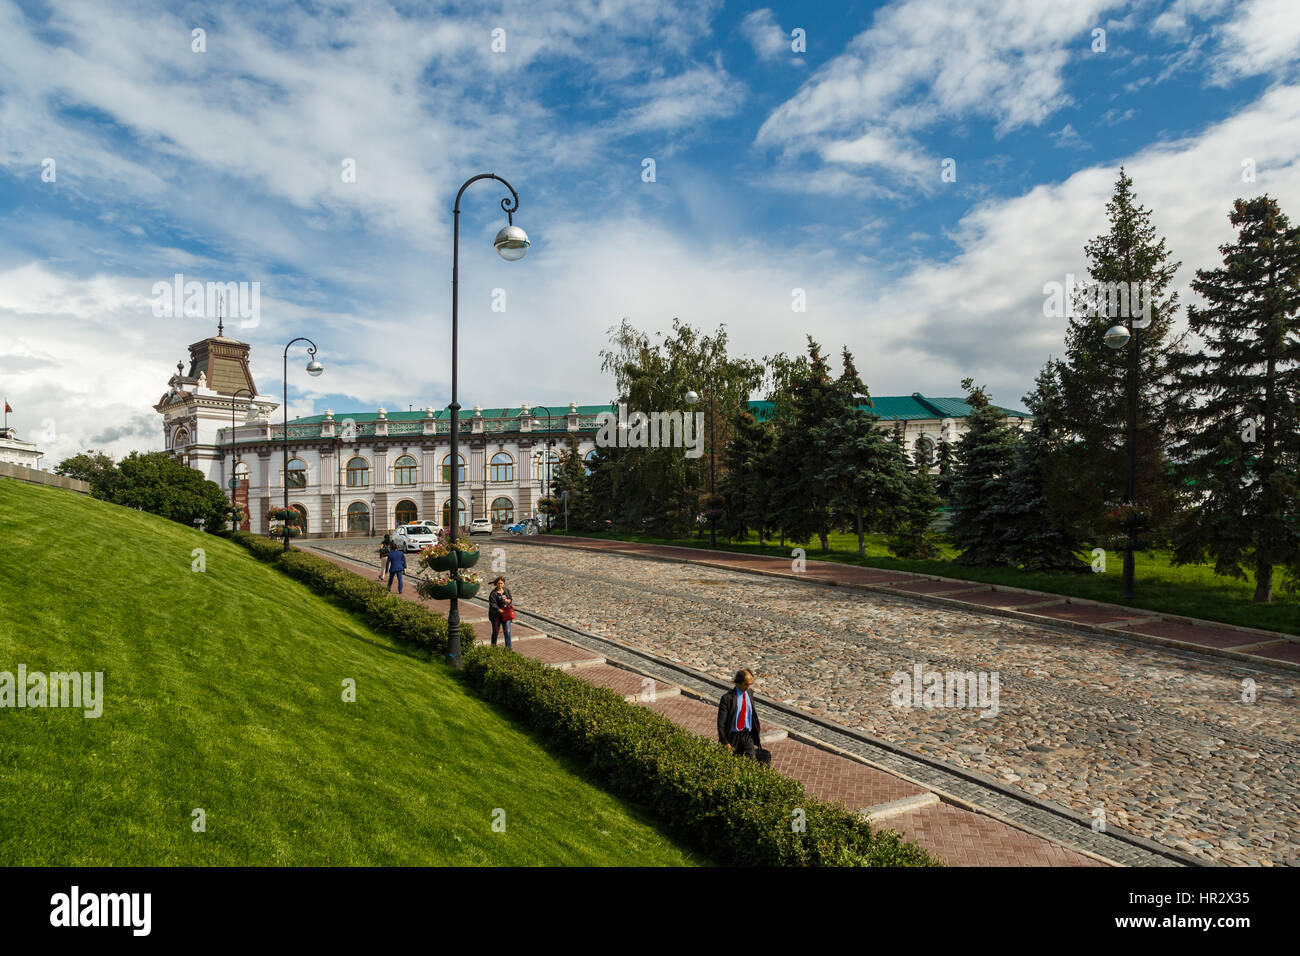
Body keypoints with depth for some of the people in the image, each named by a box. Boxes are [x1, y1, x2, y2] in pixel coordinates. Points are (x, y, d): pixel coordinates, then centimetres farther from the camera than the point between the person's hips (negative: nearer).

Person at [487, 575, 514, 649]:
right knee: (495, 631, 9)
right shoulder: (493, 593, -12)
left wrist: (508, 600, -14)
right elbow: (493, 605, -17)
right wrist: (500, 611, -23)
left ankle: (508, 647, 5)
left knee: (507, 631, -1)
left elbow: (511, 599, 10)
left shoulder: (506, 590, 4)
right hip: (496, 615, -4)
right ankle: (493, 646, 26)